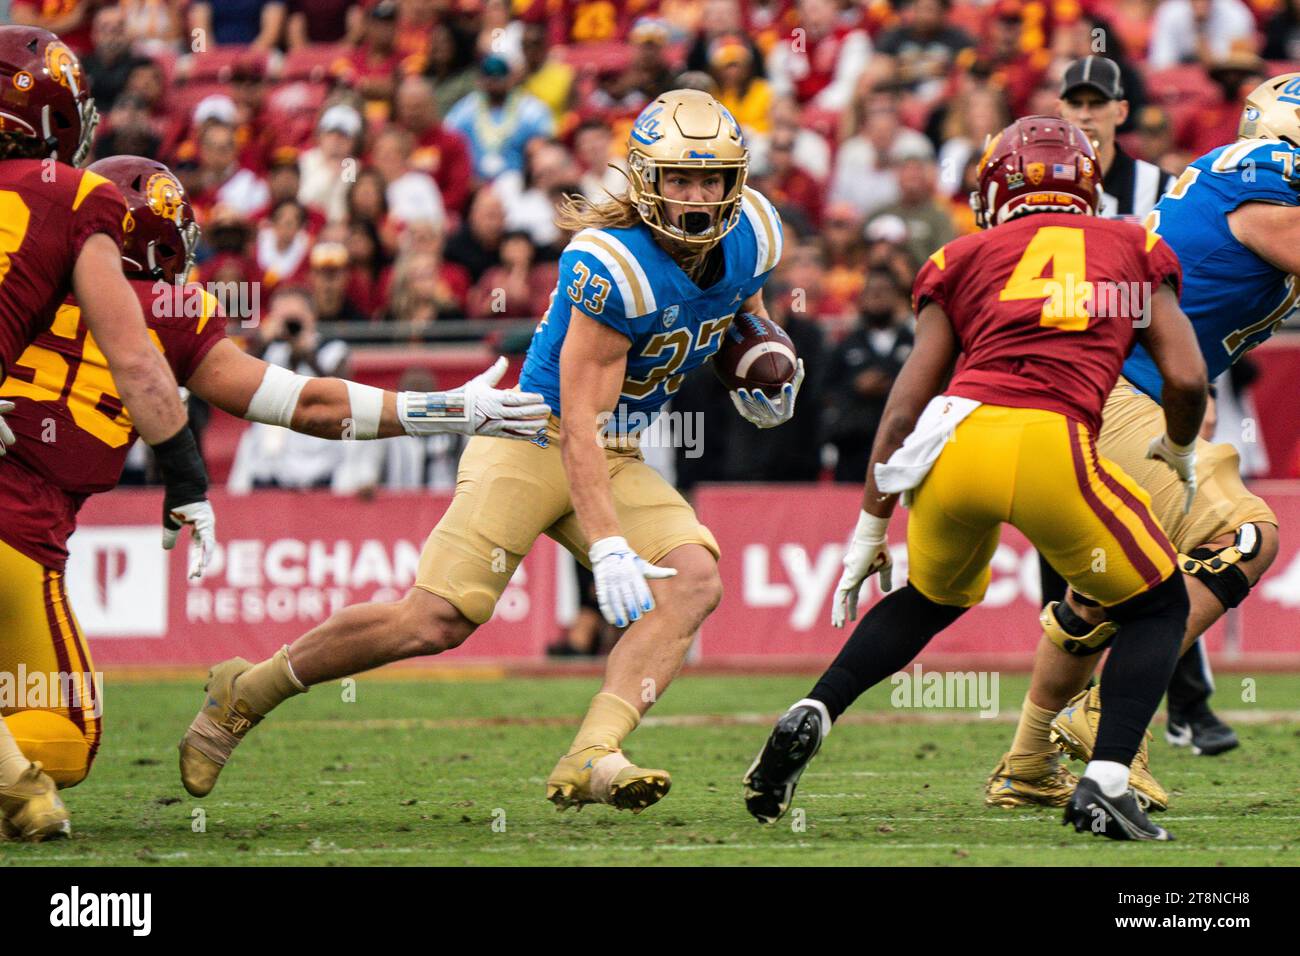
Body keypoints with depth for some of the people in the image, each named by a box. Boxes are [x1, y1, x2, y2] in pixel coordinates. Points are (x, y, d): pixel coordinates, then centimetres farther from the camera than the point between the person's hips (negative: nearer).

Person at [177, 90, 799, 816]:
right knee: (435, 623, -14)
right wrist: (608, 549, -33)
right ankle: (247, 693, 7)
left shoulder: (750, 236, -2)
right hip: (534, 439, -7)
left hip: (615, 459, 7)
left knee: (695, 580, -20)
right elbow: (579, 419, -26)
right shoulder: (615, 264, -26)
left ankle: (589, 762, -31)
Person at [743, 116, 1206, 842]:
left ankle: (811, 718, 16)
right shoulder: (1135, 248, 23)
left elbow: (908, 402, 17)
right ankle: (1106, 782, 0)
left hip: (954, 439, 3)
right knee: (1158, 609, 19)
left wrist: (870, 529, 21)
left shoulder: (966, 258, 23)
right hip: (1053, 445, -3)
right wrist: (1180, 451, 36)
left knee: (932, 599, 32)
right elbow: (1187, 379, 14)